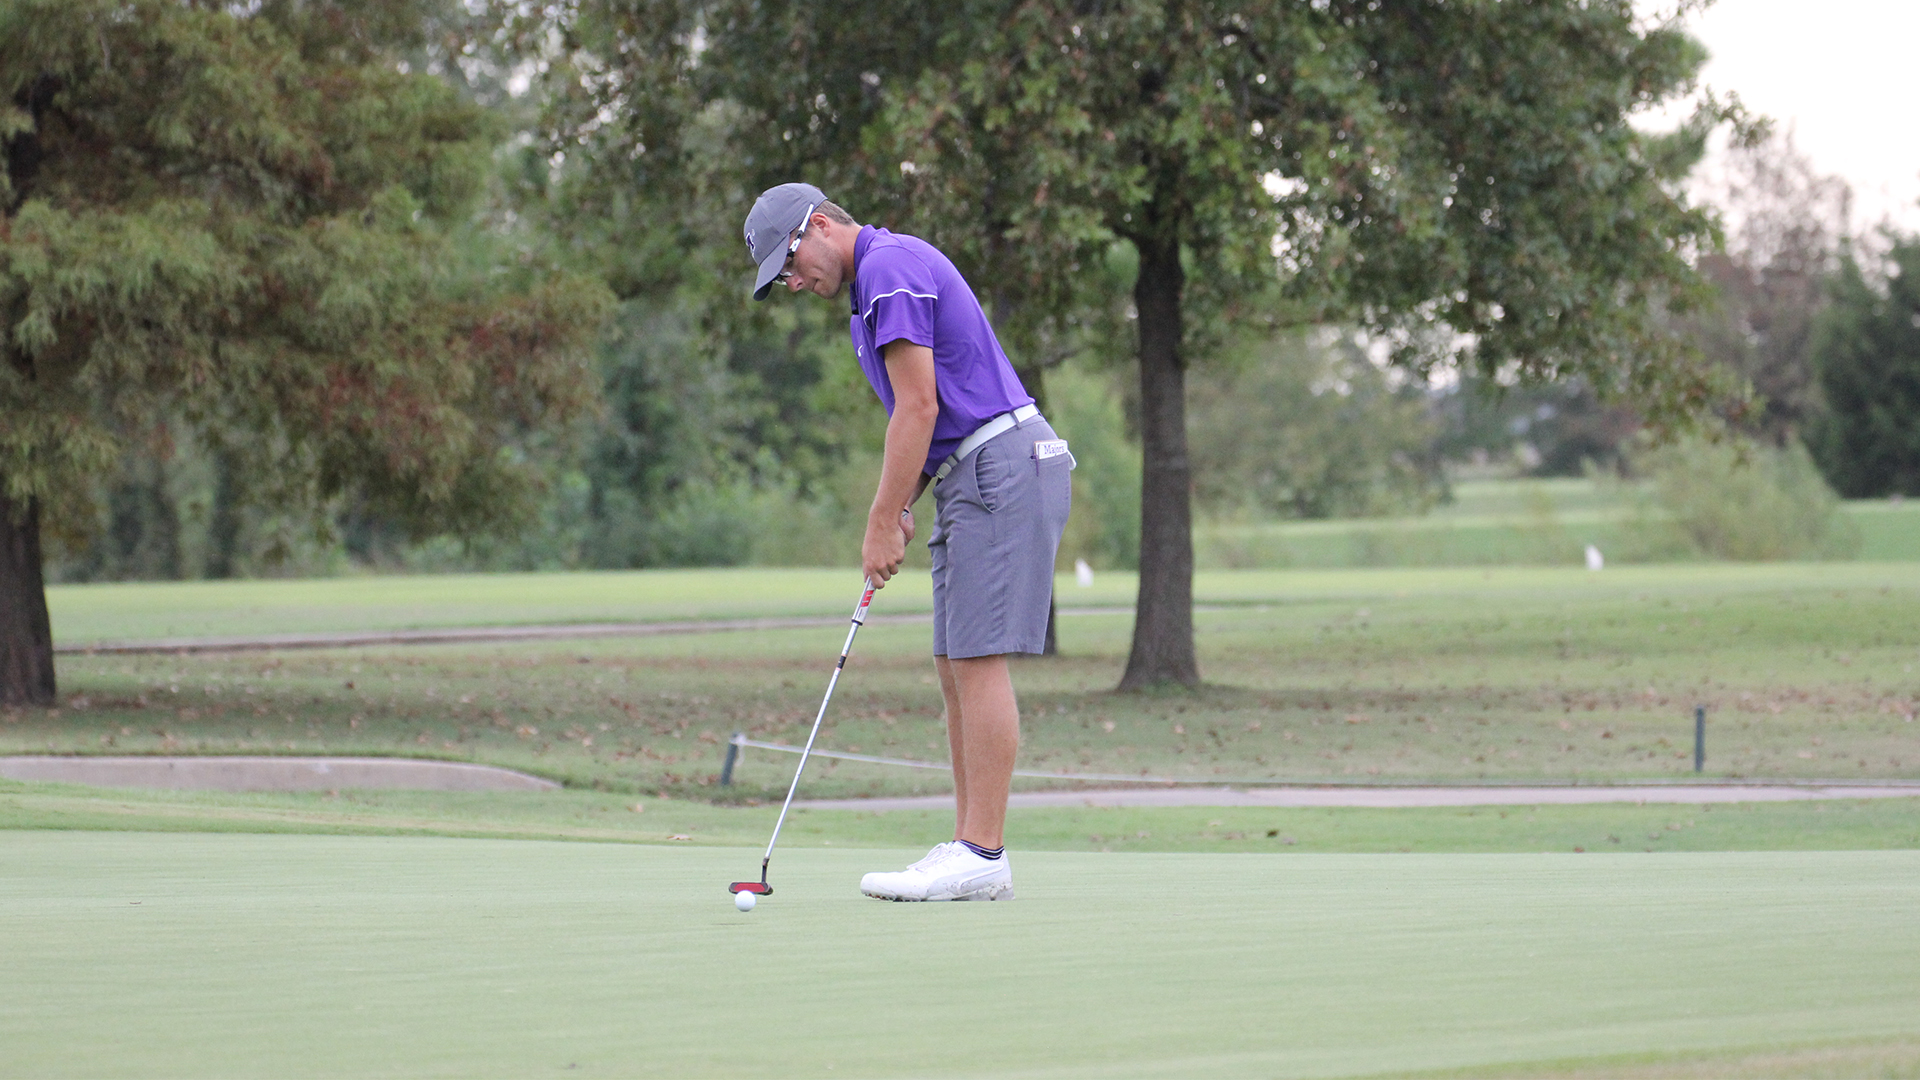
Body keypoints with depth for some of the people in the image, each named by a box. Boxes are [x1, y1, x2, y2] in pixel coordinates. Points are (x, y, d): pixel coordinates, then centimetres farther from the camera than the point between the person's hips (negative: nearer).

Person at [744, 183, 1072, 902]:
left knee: (978, 660, -11)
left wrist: (882, 524, -14)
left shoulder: (890, 267, -12)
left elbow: (919, 405, -17)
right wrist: (898, 510, 12)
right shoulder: (887, 273, 21)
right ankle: (970, 850, 7)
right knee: (957, 668, 8)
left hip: (1002, 468, -11)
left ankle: (982, 856, -12)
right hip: (976, 479, 11)